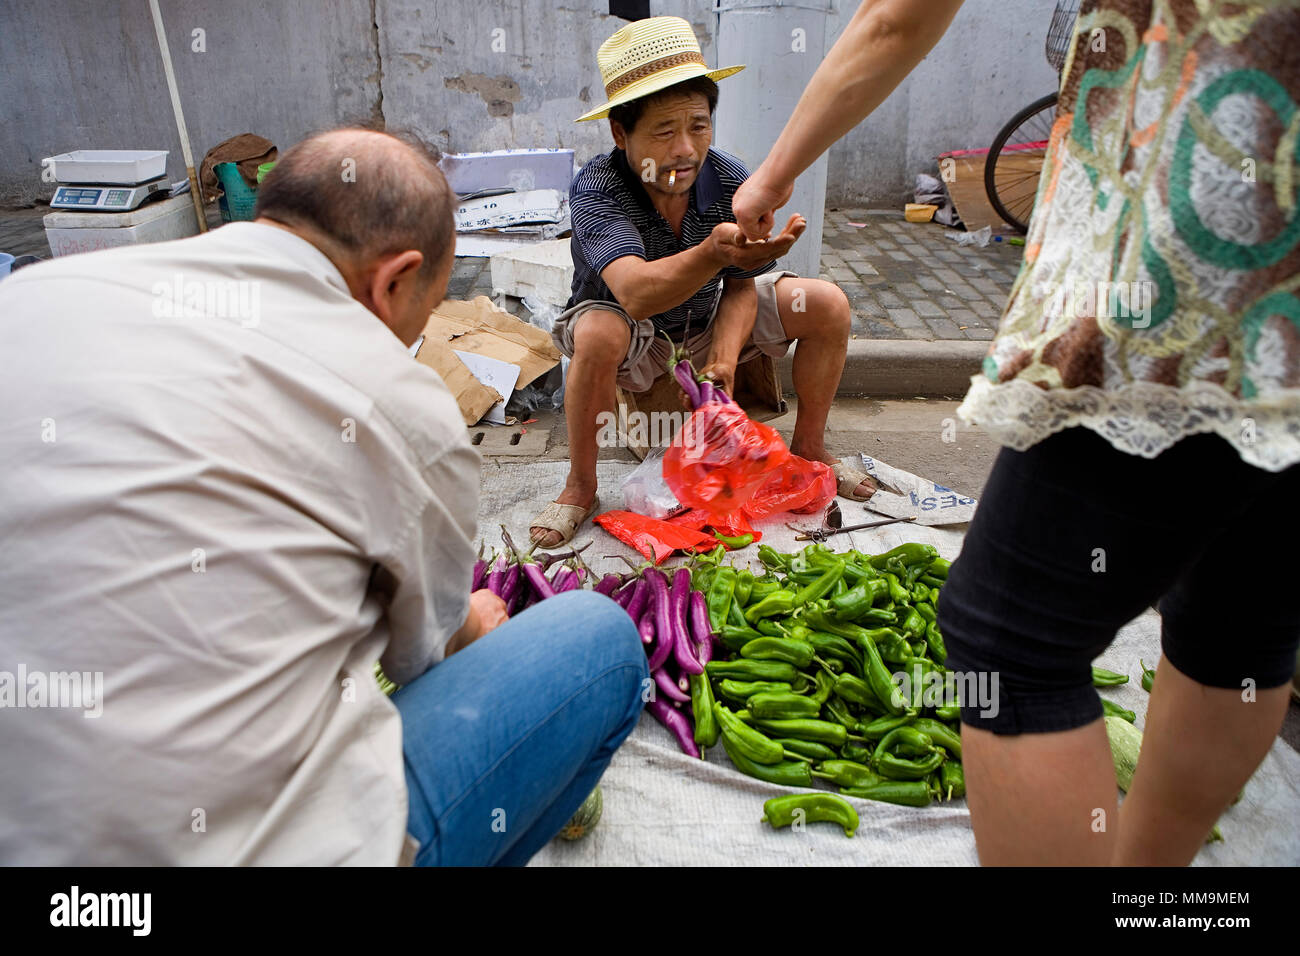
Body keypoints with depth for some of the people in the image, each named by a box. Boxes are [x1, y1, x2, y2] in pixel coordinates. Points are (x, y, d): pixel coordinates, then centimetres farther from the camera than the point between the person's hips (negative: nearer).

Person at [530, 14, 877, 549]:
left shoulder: (730, 180, -19)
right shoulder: (595, 189, -31)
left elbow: (740, 287, -10)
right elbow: (636, 295, -48)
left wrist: (722, 360, -29)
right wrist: (713, 252, -66)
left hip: (708, 323, 4)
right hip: (632, 334, -4)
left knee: (827, 305, -10)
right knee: (599, 334, -39)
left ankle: (807, 449, 9)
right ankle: (580, 487, -17)